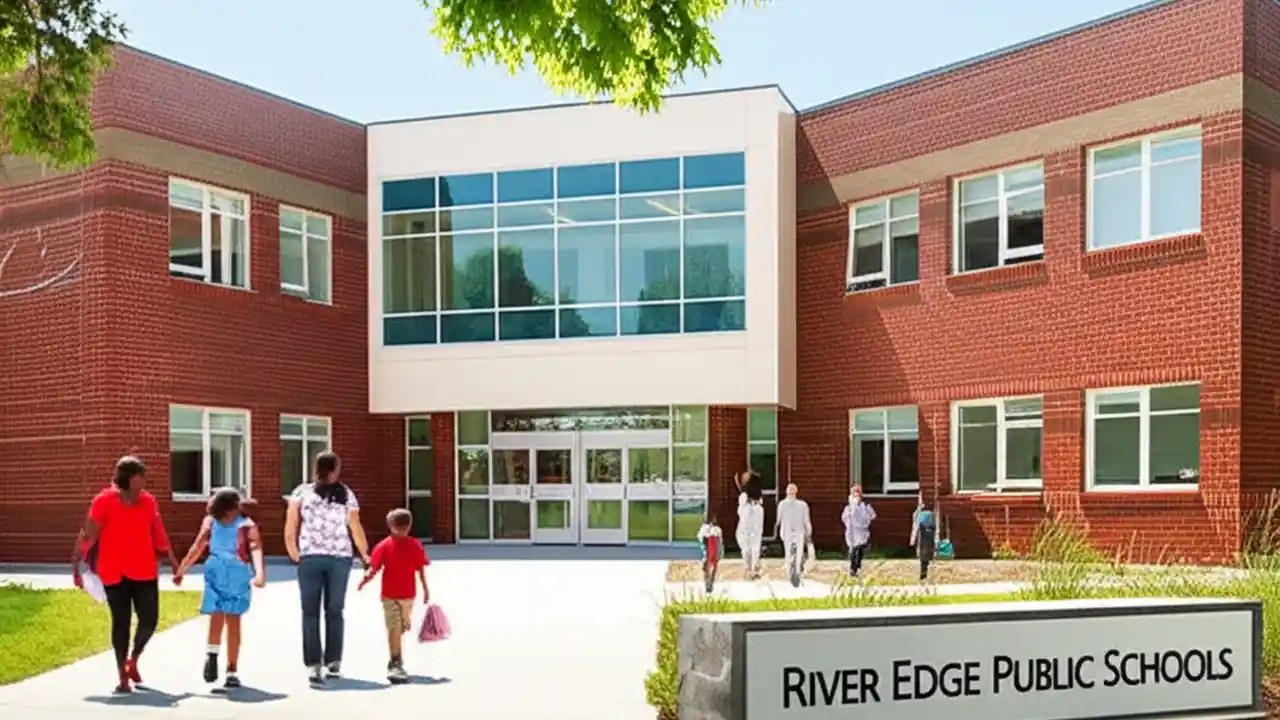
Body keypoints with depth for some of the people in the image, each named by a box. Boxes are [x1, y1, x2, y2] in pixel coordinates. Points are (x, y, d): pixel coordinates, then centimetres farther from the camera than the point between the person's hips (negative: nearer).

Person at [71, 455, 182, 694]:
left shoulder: (148, 500, 4)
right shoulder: (104, 501, -8)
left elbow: (159, 535, 11)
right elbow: (87, 535, -7)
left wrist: (174, 564, 12)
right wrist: (76, 566, -11)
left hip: (145, 572, 3)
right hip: (114, 574, -3)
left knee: (149, 620, 1)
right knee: (121, 622, 3)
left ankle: (133, 661, 28)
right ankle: (123, 676, 14)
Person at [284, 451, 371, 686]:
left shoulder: (302, 492, 6)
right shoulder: (346, 494, 7)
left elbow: (290, 527, -1)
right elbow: (355, 527, 4)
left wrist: (293, 553, 10)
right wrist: (365, 554, 15)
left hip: (310, 556, -1)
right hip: (340, 557, 1)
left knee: (310, 612, 3)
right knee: (334, 611, 12)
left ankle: (314, 666, -5)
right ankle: (333, 664, 15)